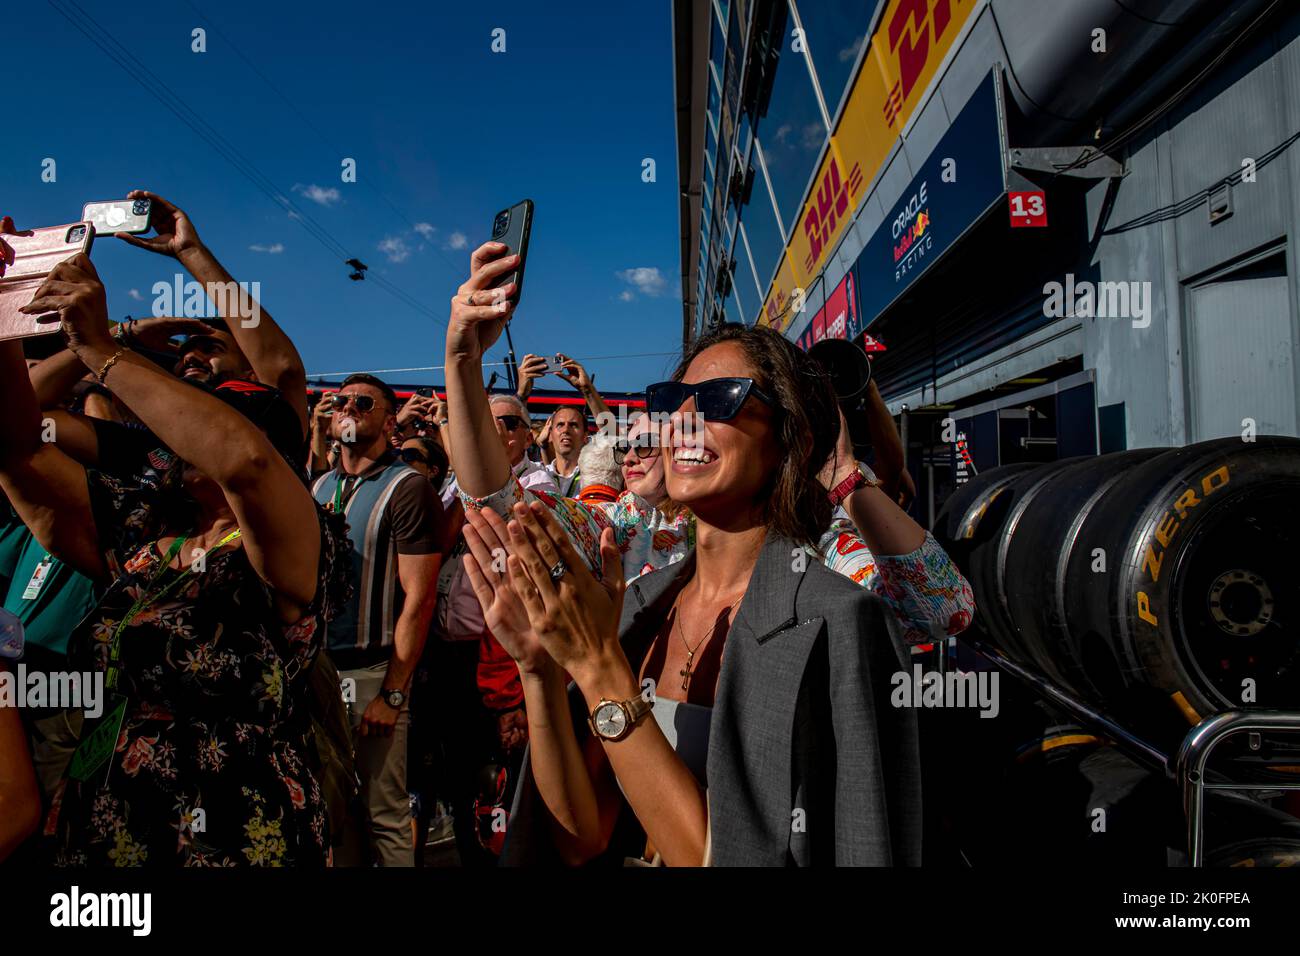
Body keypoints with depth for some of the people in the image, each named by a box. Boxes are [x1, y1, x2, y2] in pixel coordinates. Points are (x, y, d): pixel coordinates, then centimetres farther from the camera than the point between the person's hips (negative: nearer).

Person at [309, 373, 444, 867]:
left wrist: (392, 693, -15)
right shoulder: (320, 486, 10)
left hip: (373, 673, -6)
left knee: (384, 813, 4)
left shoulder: (407, 488, -10)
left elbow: (418, 599, -13)